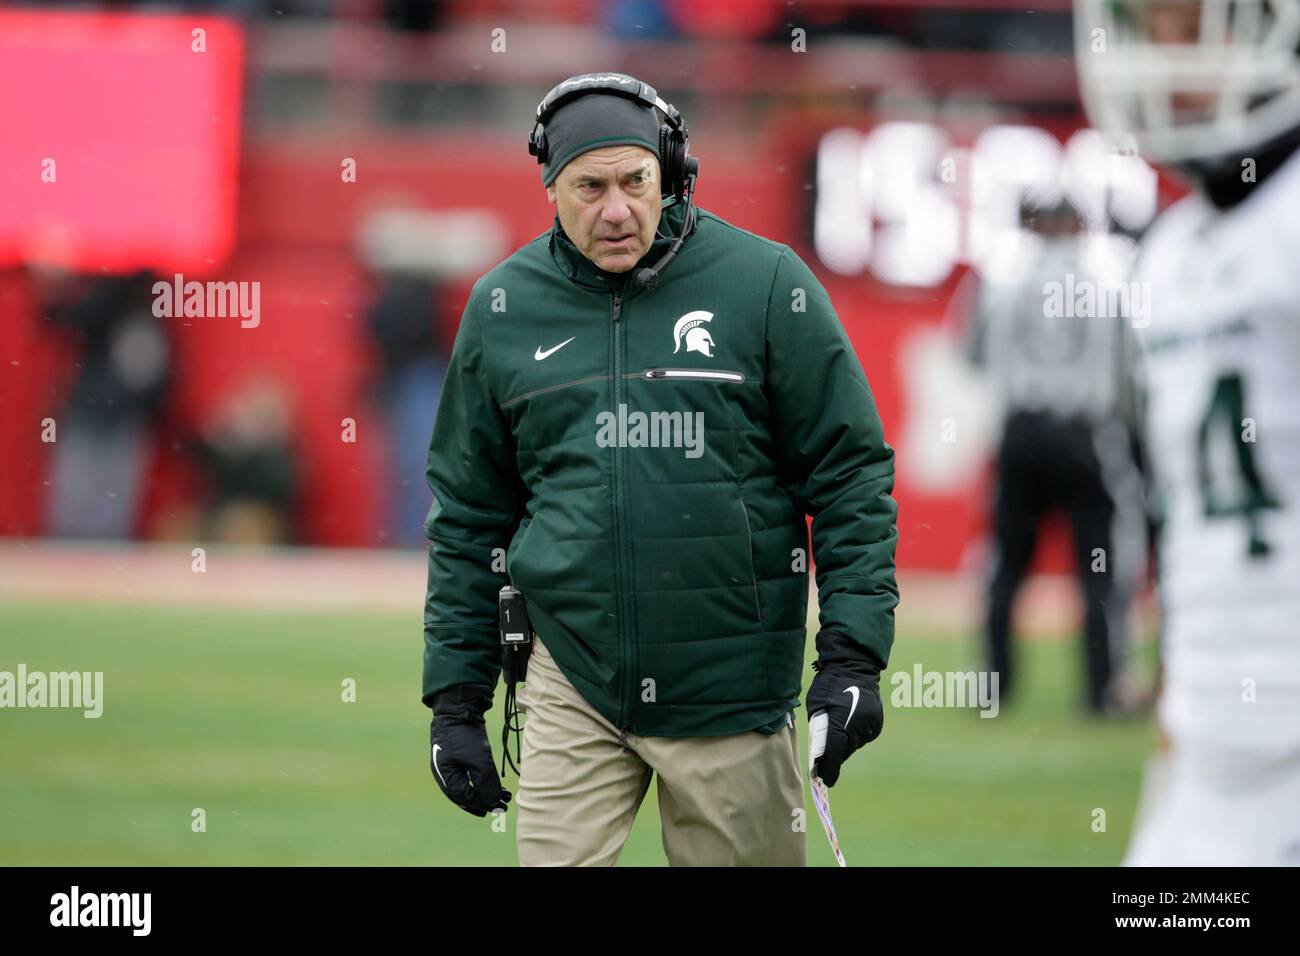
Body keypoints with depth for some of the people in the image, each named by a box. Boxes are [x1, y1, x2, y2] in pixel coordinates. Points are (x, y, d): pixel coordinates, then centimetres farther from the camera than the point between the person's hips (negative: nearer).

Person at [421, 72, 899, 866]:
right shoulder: (504, 309, 5)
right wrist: (456, 700, 8)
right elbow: (468, 515, 12)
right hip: (574, 682, 2)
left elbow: (851, 473, 0)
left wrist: (853, 656, -8)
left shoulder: (766, 285, -3)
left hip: (733, 686, -2)